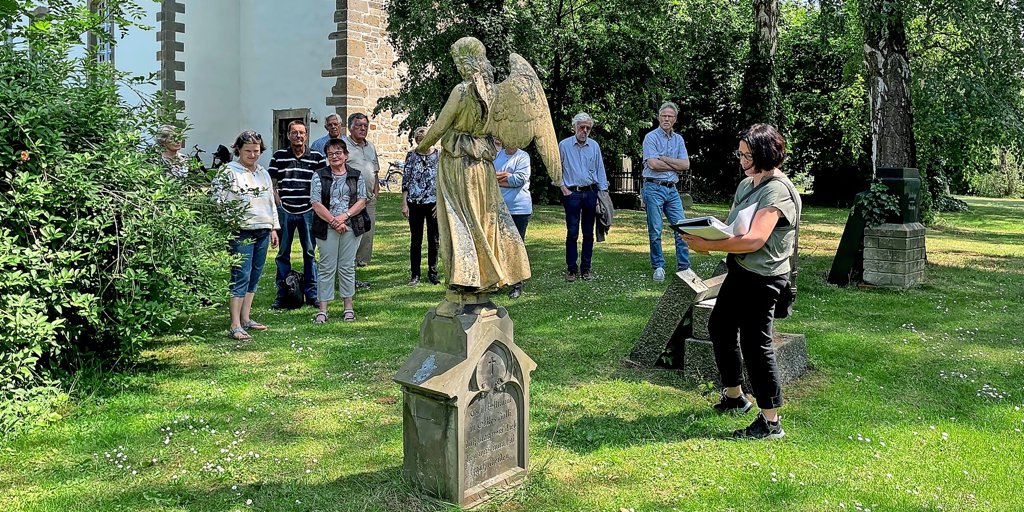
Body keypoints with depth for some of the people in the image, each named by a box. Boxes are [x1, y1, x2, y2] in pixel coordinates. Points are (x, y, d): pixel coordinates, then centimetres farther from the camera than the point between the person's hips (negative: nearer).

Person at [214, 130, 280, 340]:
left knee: (254, 276, 10)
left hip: (263, 231, 7)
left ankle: (245, 319, 18)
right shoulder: (229, 172, -3)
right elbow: (220, 202, -8)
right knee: (241, 277, -11)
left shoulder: (263, 173, 19)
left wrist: (274, 228, 21)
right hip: (242, 231, -7)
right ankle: (235, 327, -11)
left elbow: (271, 202, 25)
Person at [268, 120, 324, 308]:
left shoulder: (317, 157, 3)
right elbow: (272, 184, 8)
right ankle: (282, 294, 16)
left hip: (308, 211, 0)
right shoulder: (279, 156, 5)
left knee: (310, 252, 5)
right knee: (283, 254, 7)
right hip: (285, 211, 1)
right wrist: (278, 203, -2)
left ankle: (311, 294, 15)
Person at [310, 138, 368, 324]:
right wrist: (333, 221, -12)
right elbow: (315, 203, -4)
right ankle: (322, 310, 4)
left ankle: (348, 307, 15)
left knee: (347, 267, 6)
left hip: (350, 227, 1)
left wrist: (345, 215, -12)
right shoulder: (319, 177, 4)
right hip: (326, 229, -1)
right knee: (326, 268, 0)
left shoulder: (356, 176, 8)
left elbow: (362, 201, 2)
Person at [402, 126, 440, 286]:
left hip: (434, 203, 0)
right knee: (415, 240, 5)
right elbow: (405, 180, 5)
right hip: (414, 203, 1)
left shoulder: (439, 156, 1)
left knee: (434, 240, 7)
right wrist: (404, 204, 0)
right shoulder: (411, 155, 4)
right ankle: (414, 275, 13)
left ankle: (433, 273, 19)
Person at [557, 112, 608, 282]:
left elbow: (600, 170, 11)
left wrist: (603, 192, 5)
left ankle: (585, 268, 14)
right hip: (572, 193, -3)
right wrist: (562, 187, -3)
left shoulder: (594, 146, 8)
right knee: (572, 233, -3)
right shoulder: (564, 145, -1)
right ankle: (571, 269, 6)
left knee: (588, 233, 6)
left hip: (590, 193, 3)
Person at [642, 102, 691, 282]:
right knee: (655, 231, -1)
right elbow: (653, 164, -16)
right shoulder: (651, 137, -3)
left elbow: (686, 165, 2)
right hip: (654, 188, -5)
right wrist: (676, 166, -4)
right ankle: (658, 267, 9)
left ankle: (684, 267, 6)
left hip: (672, 189, 5)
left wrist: (664, 158, -7)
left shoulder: (678, 139, 13)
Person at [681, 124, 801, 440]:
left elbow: (753, 240, -27)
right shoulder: (747, 185, 12)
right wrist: (704, 235, -7)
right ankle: (734, 396, 38)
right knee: (719, 327, 21)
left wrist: (709, 246, -26)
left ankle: (771, 422, 5)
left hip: (762, 277, -10)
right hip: (740, 271, 10)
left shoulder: (777, 190, -18)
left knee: (755, 343, -6)